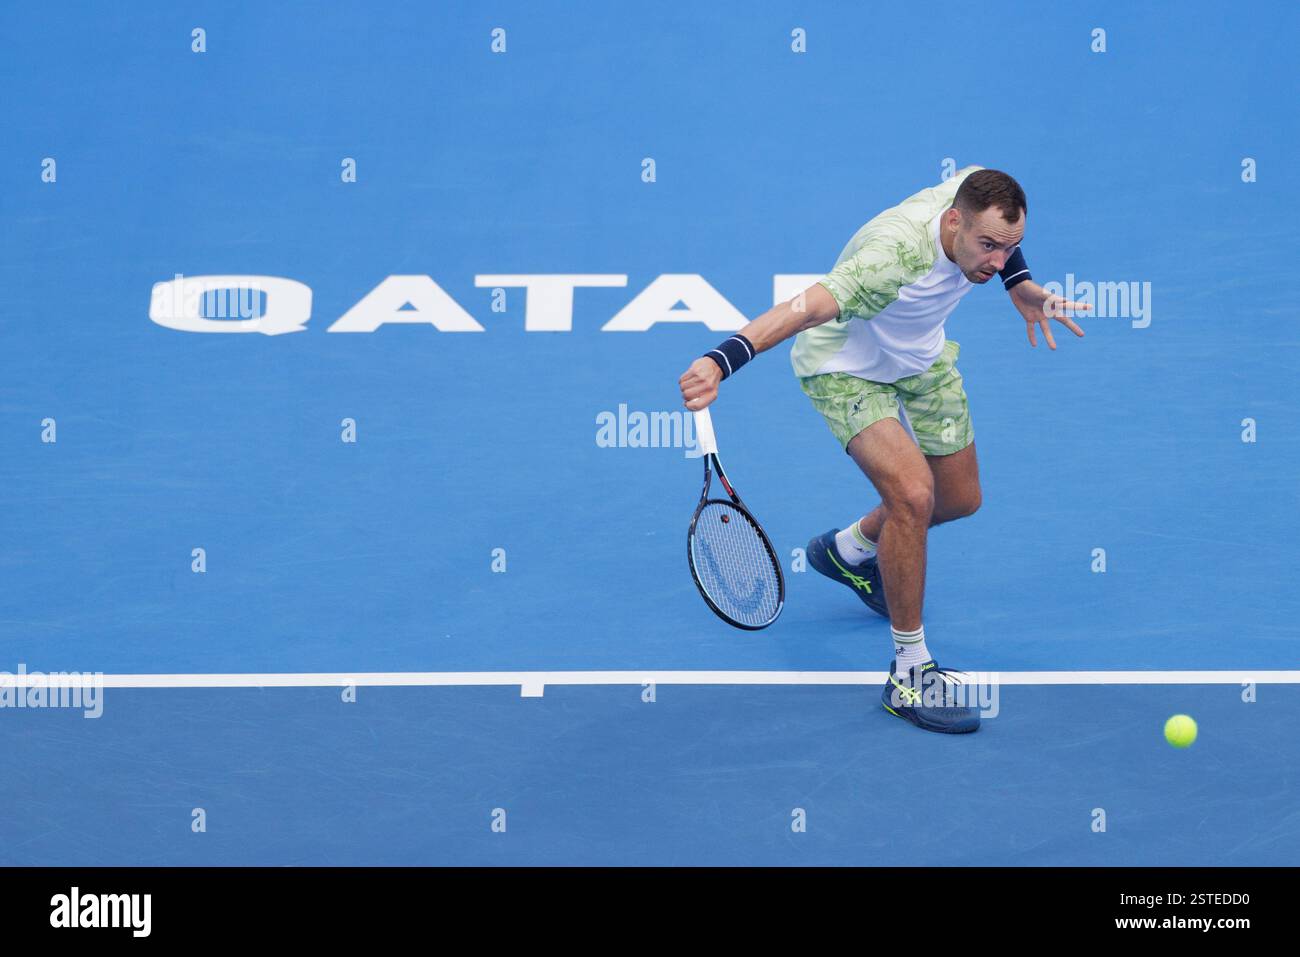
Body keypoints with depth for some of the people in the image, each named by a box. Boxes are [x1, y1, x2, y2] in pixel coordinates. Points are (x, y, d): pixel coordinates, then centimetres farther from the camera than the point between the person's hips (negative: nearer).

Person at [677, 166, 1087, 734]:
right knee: (912, 491, -29)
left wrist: (1021, 286, 6)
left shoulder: (978, 191, -21)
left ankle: (849, 550, 49)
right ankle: (909, 674, -15)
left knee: (960, 499, 18)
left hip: (922, 357, 8)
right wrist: (721, 361, -69)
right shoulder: (896, 255, -43)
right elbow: (806, 309, -56)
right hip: (845, 366, -8)